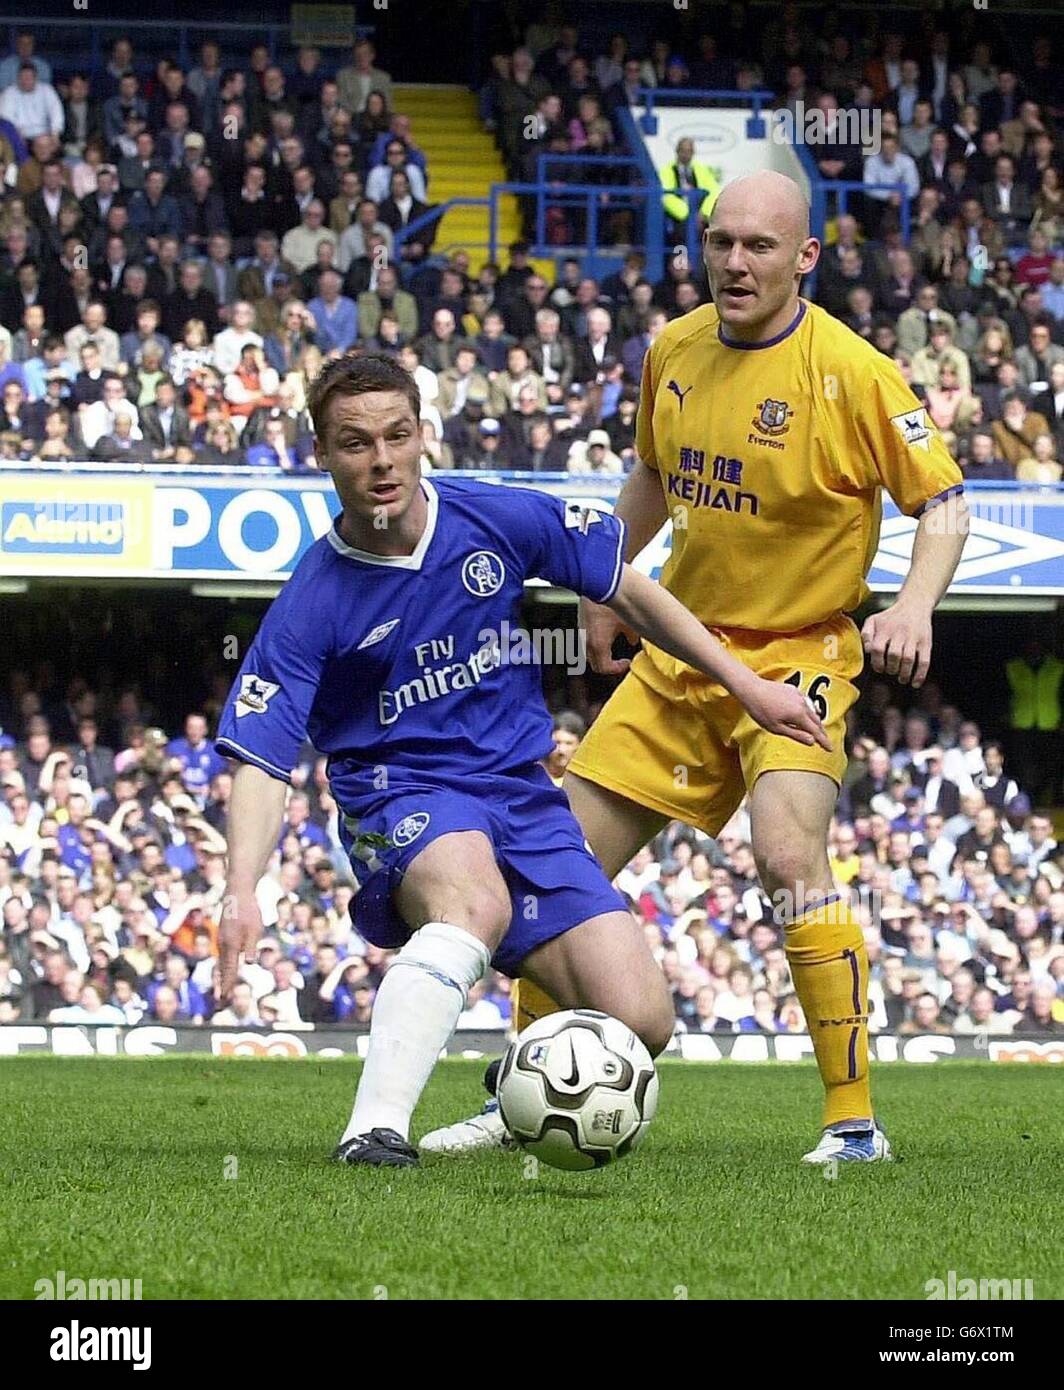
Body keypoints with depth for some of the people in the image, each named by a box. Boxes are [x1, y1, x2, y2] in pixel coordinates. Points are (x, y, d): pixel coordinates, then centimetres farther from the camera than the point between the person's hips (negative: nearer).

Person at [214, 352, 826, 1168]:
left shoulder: (500, 521, -4)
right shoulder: (310, 608, -13)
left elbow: (629, 593, 11)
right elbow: (262, 763, -17)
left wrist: (745, 684, 12)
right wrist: (243, 891, -35)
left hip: (522, 795, 4)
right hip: (401, 799, -4)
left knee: (639, 1022, -11)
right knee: (475, 900, -42)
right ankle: (376, 1129, -47)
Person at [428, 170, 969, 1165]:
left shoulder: (850, 372, -16)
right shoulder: (673, 353, 2)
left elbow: (942, 501, -12)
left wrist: (914, 604, -28)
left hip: (797, 653, -6)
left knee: (788, 857, -27)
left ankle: (853, 1122, -19)